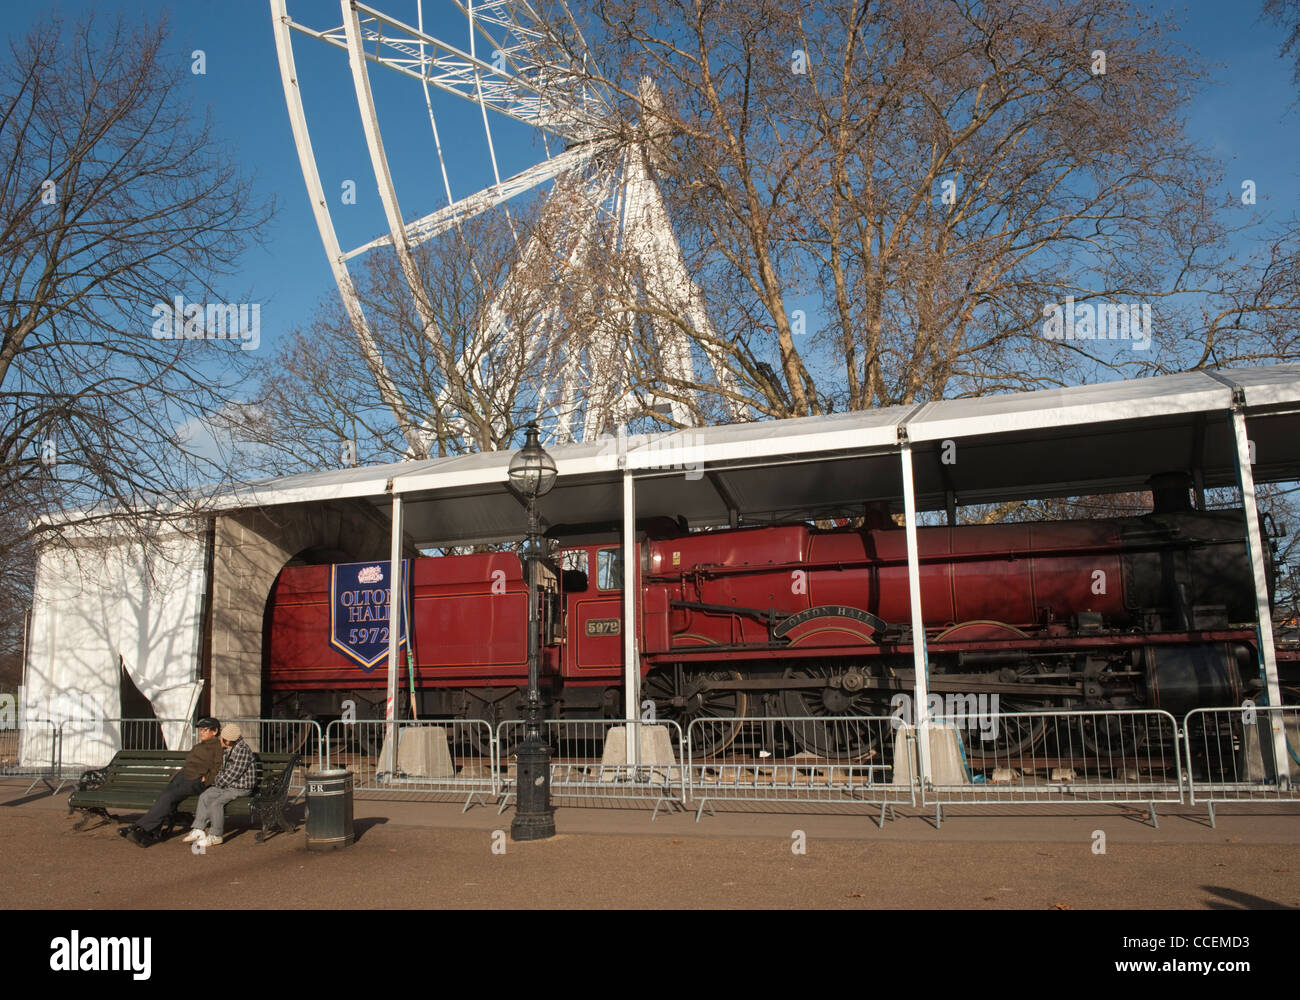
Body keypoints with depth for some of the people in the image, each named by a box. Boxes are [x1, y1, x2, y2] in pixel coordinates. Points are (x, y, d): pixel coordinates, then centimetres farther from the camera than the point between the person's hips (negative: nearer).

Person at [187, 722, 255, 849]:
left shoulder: (242, 750, -22)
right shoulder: (228, 749, 11)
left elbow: (234, 773, -22)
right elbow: (223, 769, 25)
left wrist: (217, 782, -8)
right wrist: (217, 779, 6)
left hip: (241, 787, -10)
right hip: (228, 784, 10)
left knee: (216, 803, -24)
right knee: (204, 797, 0)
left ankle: (215, 836, -11)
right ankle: (199, 830, 2)